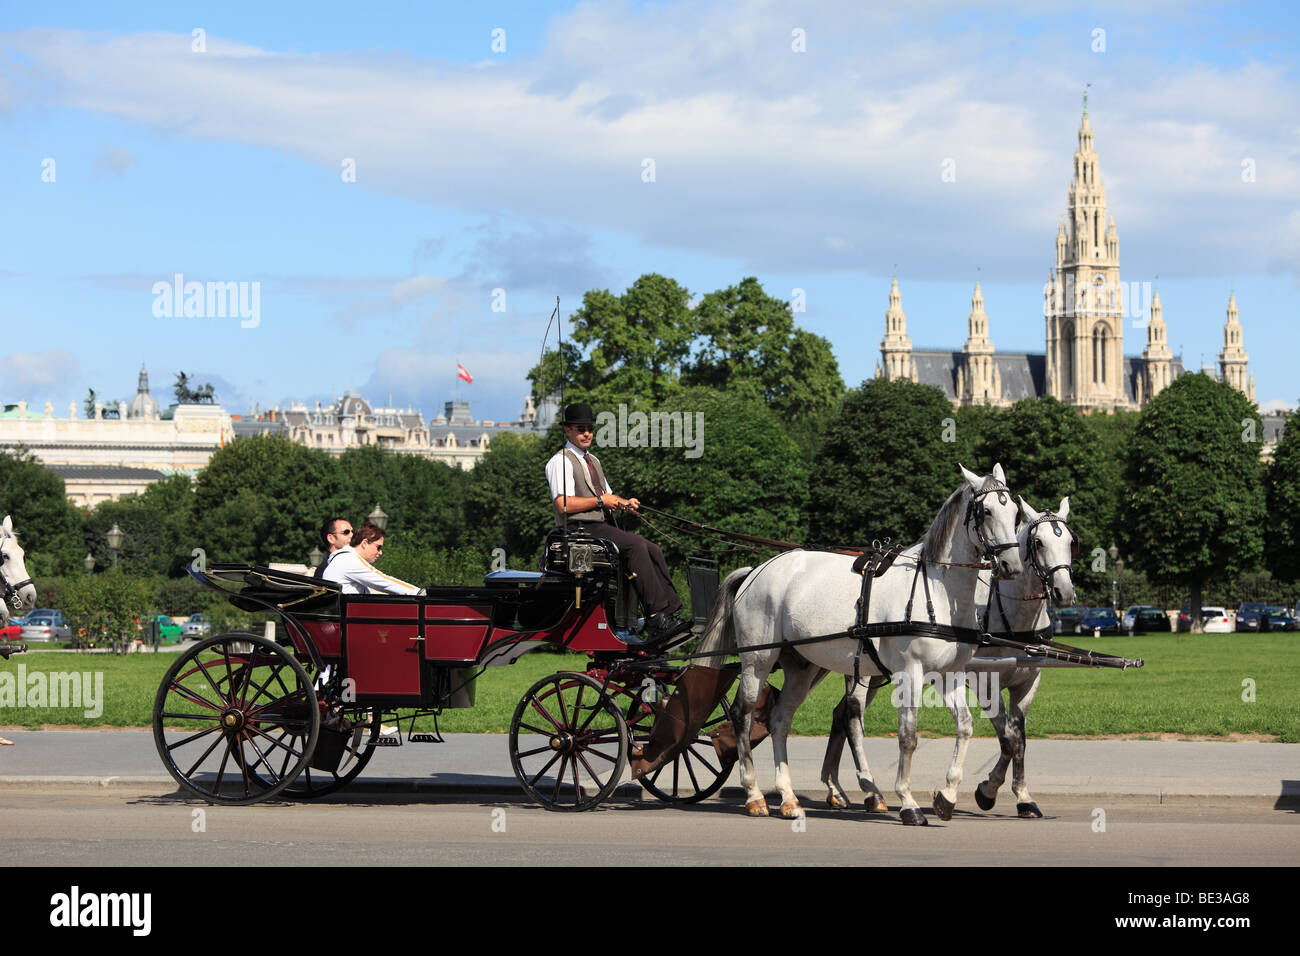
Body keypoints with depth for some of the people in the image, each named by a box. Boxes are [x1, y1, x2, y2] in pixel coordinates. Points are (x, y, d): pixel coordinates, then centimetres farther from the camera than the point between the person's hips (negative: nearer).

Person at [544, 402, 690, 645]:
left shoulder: (593, 461, 25)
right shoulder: (561, 461, -4)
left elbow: (607, 496, 26)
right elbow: (563, 505, -15)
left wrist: (624, 503, 3)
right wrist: (600, 501, -11)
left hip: (603, 526, 9)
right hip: (581, 530, -9)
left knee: (653, 550, -12)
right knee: (636, 545, -28)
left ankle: (669, 614, -19)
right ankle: (655, 617, -31)